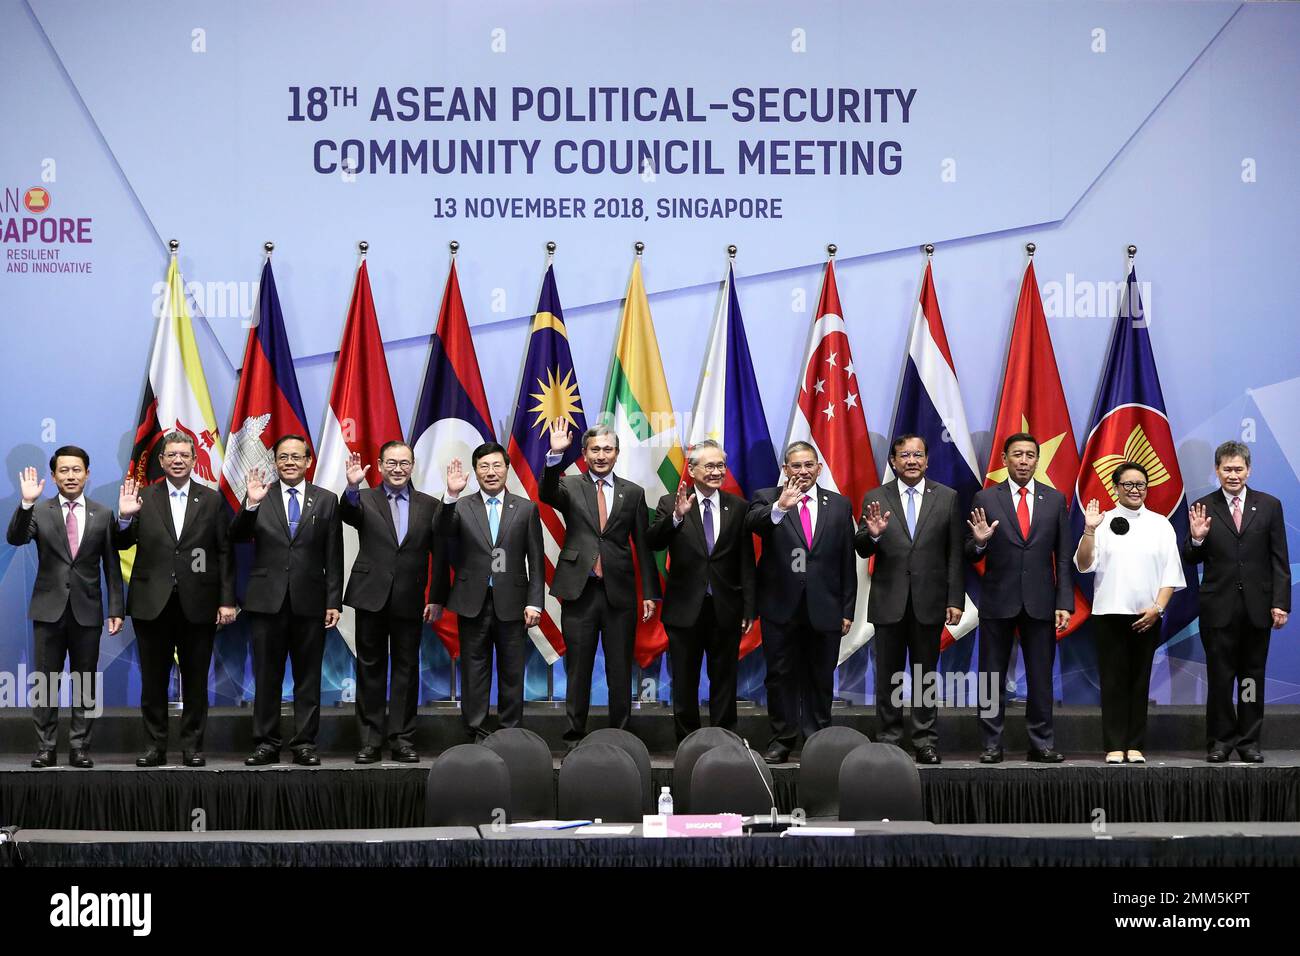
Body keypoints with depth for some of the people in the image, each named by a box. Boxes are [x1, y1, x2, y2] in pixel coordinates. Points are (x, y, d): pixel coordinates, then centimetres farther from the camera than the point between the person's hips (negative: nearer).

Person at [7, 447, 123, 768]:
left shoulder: (102, 515, 5)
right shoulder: (39, 512, 3)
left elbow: (112, 567, 6)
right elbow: (15, 538, -14)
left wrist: (115, 610, 0)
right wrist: (26, 503, -27)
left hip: (87, 610, 0)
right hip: (49, 609, 0)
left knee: (85, 683, 4)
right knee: (45, 682, 2)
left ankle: (80, 747, 9)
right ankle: (45, 748, 8)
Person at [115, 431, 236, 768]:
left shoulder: (212, 500, 5)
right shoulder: (142, 498, 5)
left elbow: (224, 553, 3)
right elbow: (122, 544, 3)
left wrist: (227, 600, -3)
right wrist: (125, 517, -17)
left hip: (198, 605, 0)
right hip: (153, 604, 0)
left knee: (195, 680, 5)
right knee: (153, 680, 5)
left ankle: (193, 747, 13)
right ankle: (154, 748, 12)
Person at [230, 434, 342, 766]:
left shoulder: (326, 500, 6)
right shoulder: (260, 497, 5)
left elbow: (334, 557, 5)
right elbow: (236, 537, -6)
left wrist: (334, 602, -1)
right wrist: (250, 504, -21)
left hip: (309, 601, 0)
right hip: (267, 601, 0)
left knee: (308, 677, 4)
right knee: (266, 676, 4)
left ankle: (304, 744, 10)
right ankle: (266, 744, 10)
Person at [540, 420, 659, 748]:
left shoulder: (633, 493, 7)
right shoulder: (570, 487, 5)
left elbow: (643, 546, 7)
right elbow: (546, 494, -18)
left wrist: (650, 593, 3)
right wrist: (555, 455, -32)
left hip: (619, 593, 1)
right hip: (579, 591, -1)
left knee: (620, 671, 5)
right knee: (578, 669, 6)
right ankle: (574, 738, 11)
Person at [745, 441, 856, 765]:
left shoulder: (839, 505, 8)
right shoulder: (767, 499, 2)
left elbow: (848, 561, 7)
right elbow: (753, 522, -22)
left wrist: (847, 610, 3)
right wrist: (780, 507, -42)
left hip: (824, 609, 1)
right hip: (781, 607, -1)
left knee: (820, 678, 7)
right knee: (781, 676, 5)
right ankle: (782, 740, 13)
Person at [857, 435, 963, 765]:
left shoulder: (947, 498, 4)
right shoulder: (875, 499, 3)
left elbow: (955, 554, 3)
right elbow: (863, 550, 0)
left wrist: (955, 600, -3)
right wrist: (872, 534, -23)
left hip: (929, 601, 0)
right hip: (889, 601, 0)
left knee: (926, 674, 6)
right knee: (888, 675, 5)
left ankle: (926, 741, 11)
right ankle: (889, 740, 12)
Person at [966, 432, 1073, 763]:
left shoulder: (1055, 500, 5)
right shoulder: (985, 499, 1)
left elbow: (1063, 558, 5)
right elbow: (971, 555, 3)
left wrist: (1064, 603, -2)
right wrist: (979, 541, -20)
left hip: (1040, 602, 1)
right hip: (998, 601, -1)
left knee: (1041, 677, 4)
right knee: (992, 678, 3)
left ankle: (1042, 744, 10)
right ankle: (992, 745, 9)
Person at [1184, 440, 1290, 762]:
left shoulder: (1269, 506, 5)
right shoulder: (1204, 509, 2)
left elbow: (1279, 561, 4)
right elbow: (1190, 560, 3)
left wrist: (1280, 603, -4)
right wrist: (1196, 538, -17)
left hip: (1257, 608, 1)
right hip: (1219, 608, -1)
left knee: (1253, 677, 6)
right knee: (1219, 677, 2)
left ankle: (1249, 741, 13)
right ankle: (1220, 741, 10)